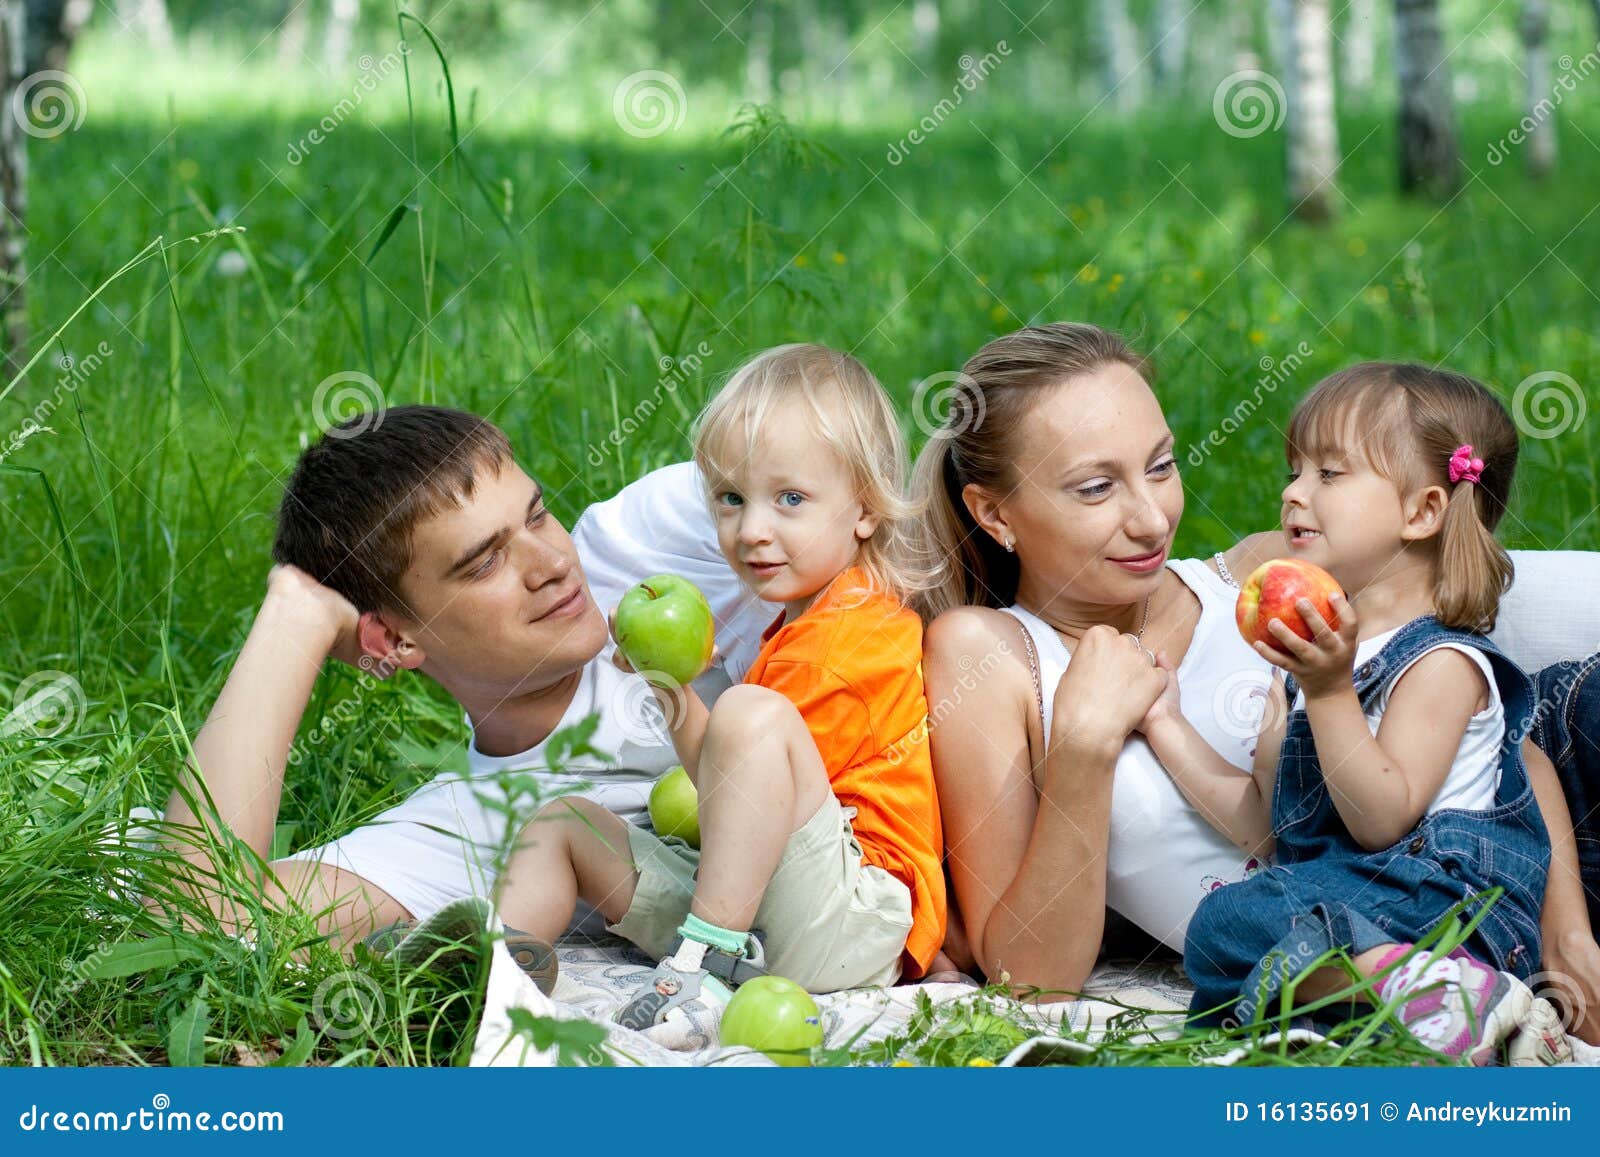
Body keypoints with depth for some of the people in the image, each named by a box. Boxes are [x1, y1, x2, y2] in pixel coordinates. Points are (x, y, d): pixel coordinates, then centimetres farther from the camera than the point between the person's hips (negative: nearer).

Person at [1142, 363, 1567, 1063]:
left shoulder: (1441, 661, -4)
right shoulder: (1315, 652, 19)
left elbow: (1383, 822, -15)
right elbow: (1265, 828, 17)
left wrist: (1330, 691, -21)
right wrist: (1167, 727, 14)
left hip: (1447, 891, -8)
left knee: (1230, 926, -28)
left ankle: (1429, 985, -34)